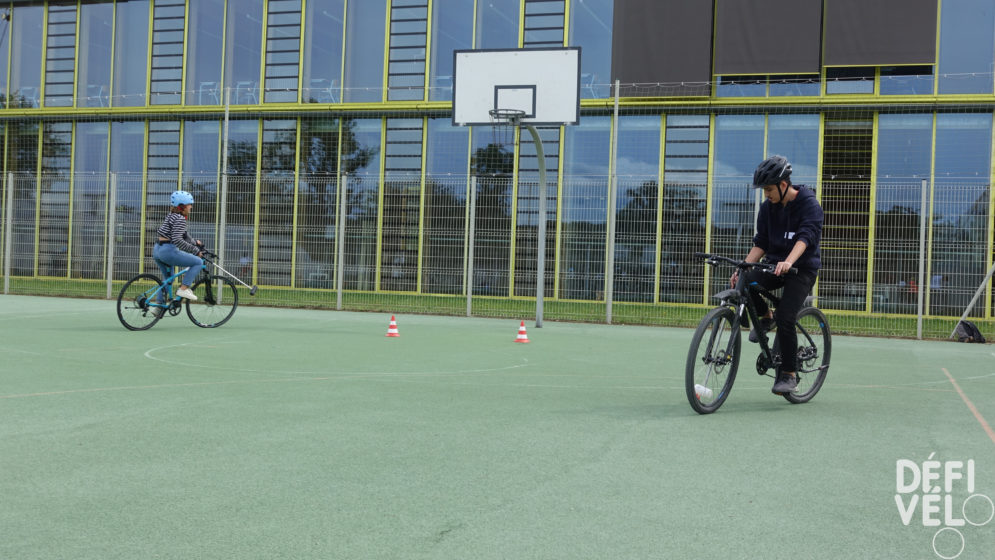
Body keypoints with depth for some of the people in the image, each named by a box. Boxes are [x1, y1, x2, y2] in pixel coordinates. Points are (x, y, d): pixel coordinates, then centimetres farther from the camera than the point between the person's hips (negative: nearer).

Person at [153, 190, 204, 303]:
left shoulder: (171, 215, 17)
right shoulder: (180, 219, -13)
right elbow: (177, 240, -23)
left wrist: (194, 241, 37)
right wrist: (195, 250, -20)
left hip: (157, 250, 10)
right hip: (168, 251, -10)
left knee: (167, 279, 25)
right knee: (198, 262, -4)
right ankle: (183, 289, -9)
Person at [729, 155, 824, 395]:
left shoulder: (809, 204, -12)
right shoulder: (767, 207, 6)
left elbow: (806, 237, -27)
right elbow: (761, 243, 7)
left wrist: (788, 262, -45)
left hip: (802, 269, -5)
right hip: (775, 265, 5)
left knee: (785, 320, -20)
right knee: (745, 282, -27)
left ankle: (789, 374, -2)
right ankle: (765, 317, 4)